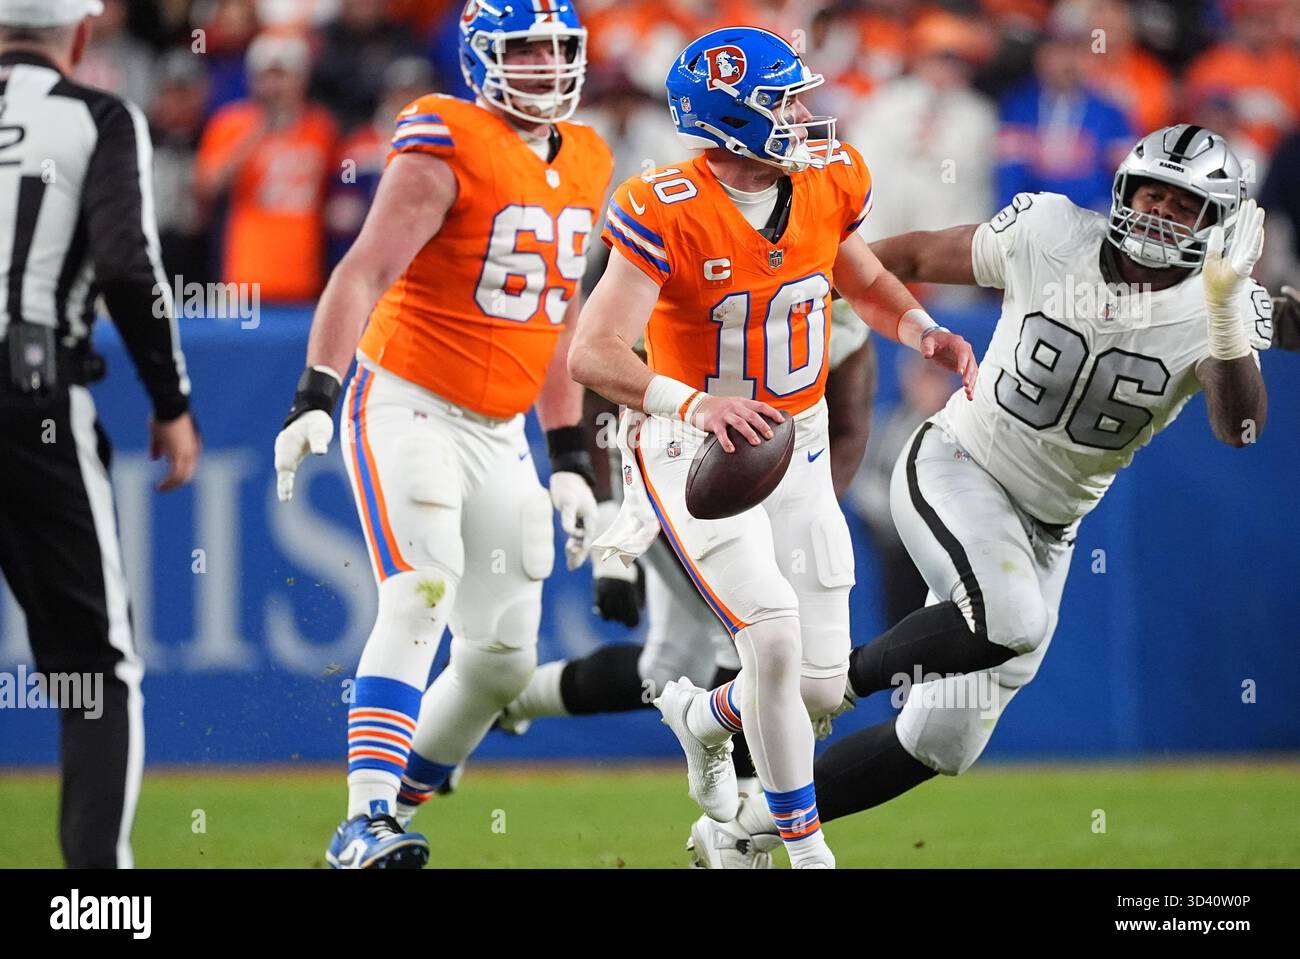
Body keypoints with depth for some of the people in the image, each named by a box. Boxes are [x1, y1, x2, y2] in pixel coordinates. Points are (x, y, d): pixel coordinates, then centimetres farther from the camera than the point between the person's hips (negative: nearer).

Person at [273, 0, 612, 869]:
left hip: (498, 434, 7)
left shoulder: (584, 167, 11)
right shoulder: (448, 149, -12)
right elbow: (363, 273, -21)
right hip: (408, 406, -7)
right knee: (421, 597, -24)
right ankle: (367, 822, -28)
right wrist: (317, 396, -32)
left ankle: (408, 784, 24)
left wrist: (571, 460, 17)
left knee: (505, 655, 5)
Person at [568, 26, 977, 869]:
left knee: (819, 688, 2)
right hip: (698, 449, -5)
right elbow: (594, 355, -28)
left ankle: (704, 718, 38)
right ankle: (805, 845, -5)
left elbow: (865, 280, 17)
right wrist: (693, 404, -45)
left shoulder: (829, 183, -4)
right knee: (773, 628, -23)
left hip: (796, 445, 6)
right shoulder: (669, 214, -22)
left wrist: (923, 333, -3)